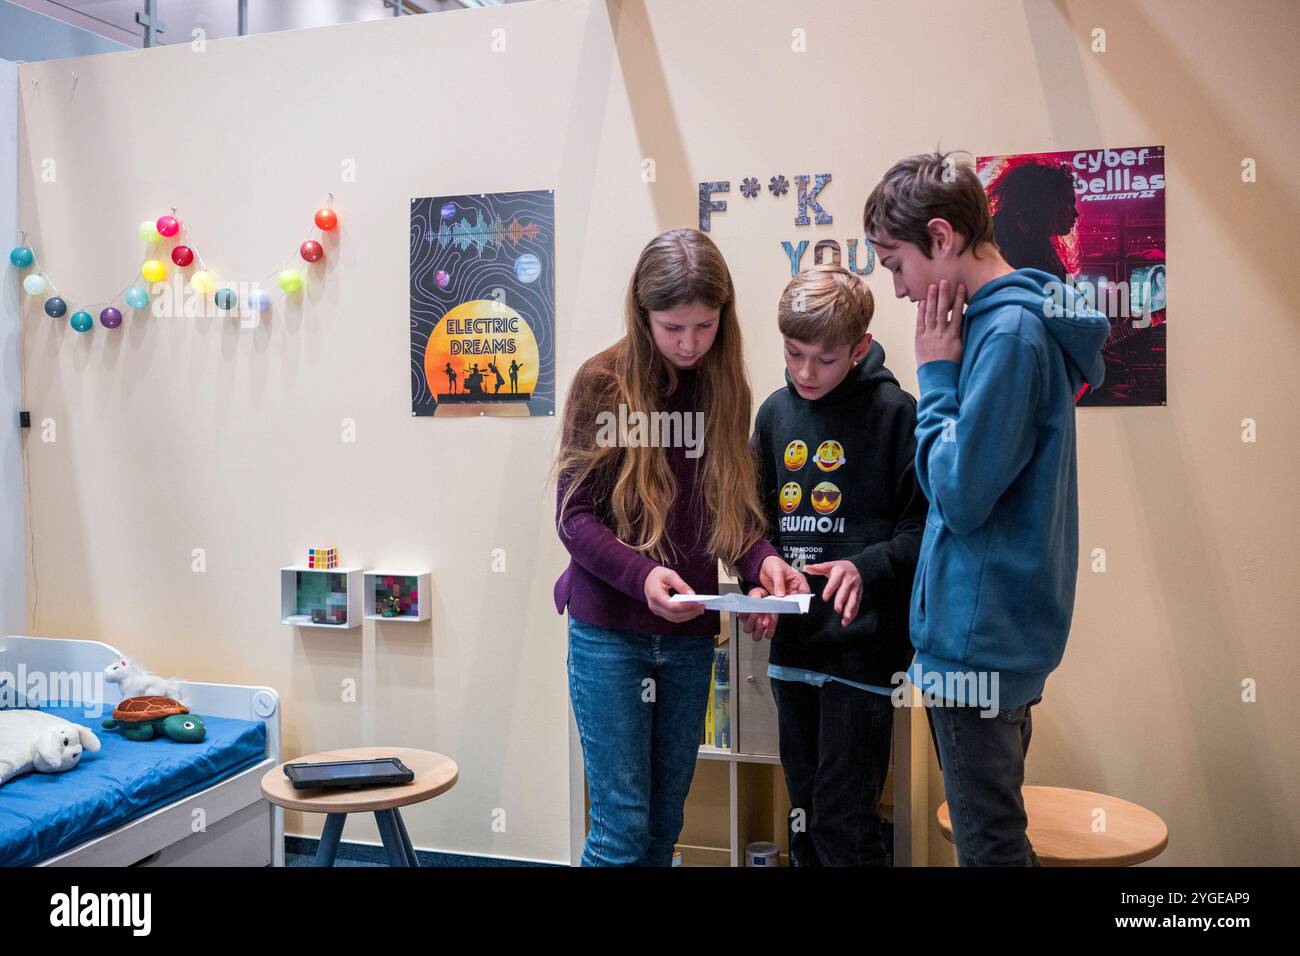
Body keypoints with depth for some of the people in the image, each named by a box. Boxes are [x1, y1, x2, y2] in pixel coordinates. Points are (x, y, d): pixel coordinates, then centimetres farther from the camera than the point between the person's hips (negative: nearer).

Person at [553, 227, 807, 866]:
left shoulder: (725, 389, 5)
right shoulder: (604, 382, -6)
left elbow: (732, 508, 10)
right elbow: (574, 515, -8)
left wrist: (761, 560, -11)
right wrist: (641, 574, -24)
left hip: (689, 635, 4)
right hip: (610, 631, -4)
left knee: (665, 821, 14)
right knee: (621, 826, -1)